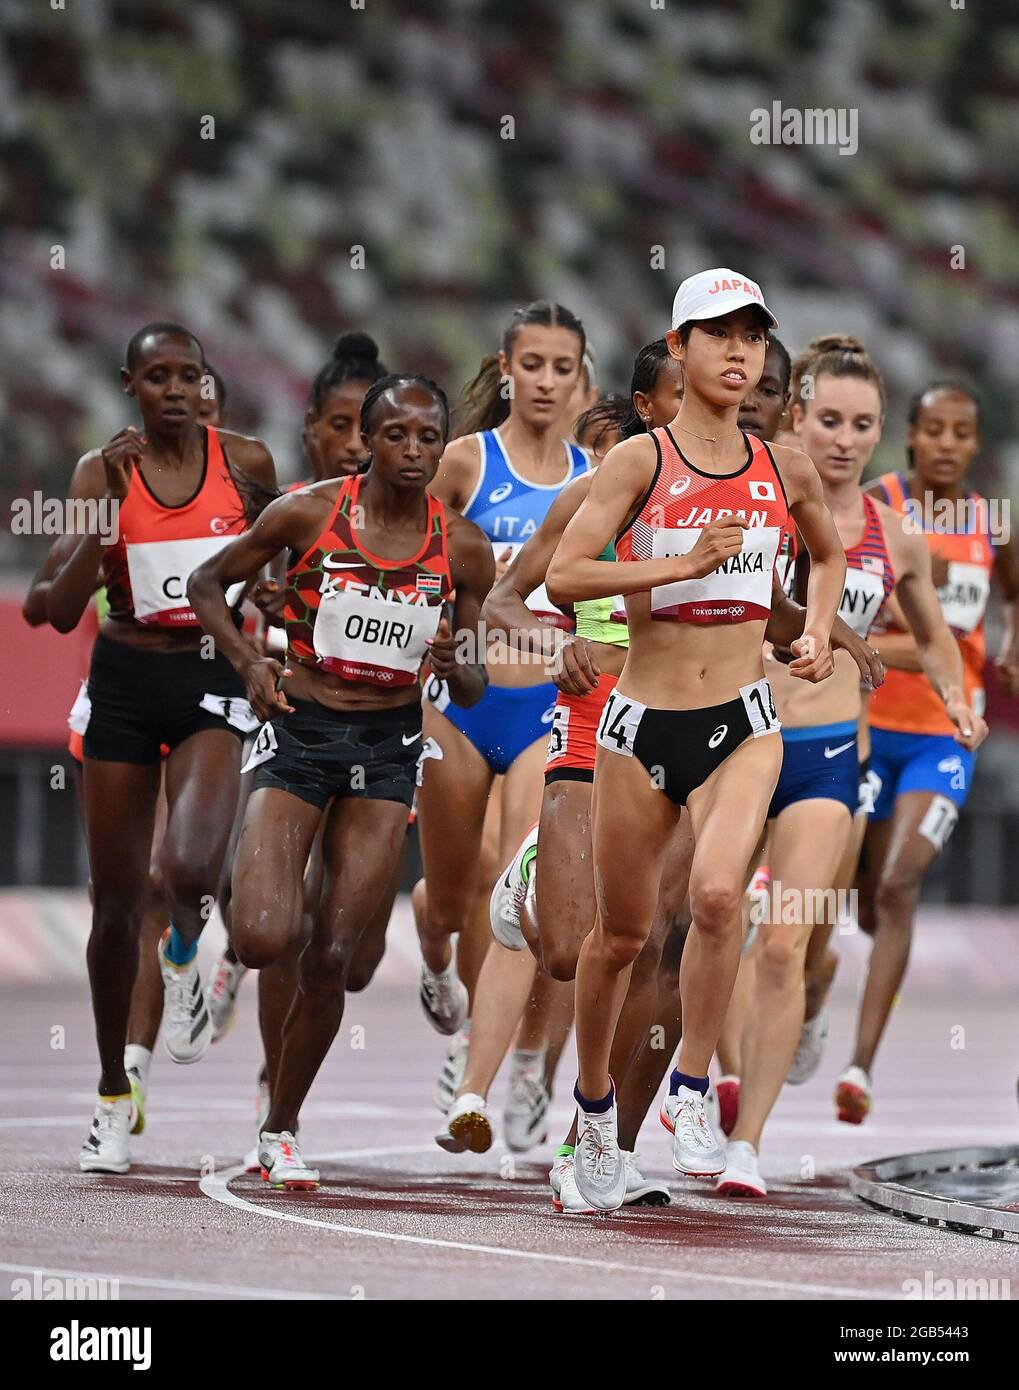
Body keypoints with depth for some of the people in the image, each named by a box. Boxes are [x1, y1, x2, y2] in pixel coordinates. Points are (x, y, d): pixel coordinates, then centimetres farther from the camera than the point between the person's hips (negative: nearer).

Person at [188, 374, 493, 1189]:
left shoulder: (464, 550, -1)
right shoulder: (308, 514, -7)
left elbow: (473, 692, 7)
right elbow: (209, 584, 5)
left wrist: (453, 665, -16)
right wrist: (248, 662, -11)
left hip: (388, 750, 2)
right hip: (300, 732, -2)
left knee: (332, 958, -3)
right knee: (265, 941, -17)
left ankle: (282, 1130, 14)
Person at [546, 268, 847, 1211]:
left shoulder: (785, 471, 6)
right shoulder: (641, 460, -6)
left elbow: (830, 551, 28)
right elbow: (563, 575, -16)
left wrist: (819, 630, 11)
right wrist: (682, 563, -22)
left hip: (742, 724, 1)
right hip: (643, 725, -1)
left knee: (718, 891, -26)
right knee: (621, 935, 10)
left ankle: (692, 1089, -7)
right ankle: (595, 1104, 34)